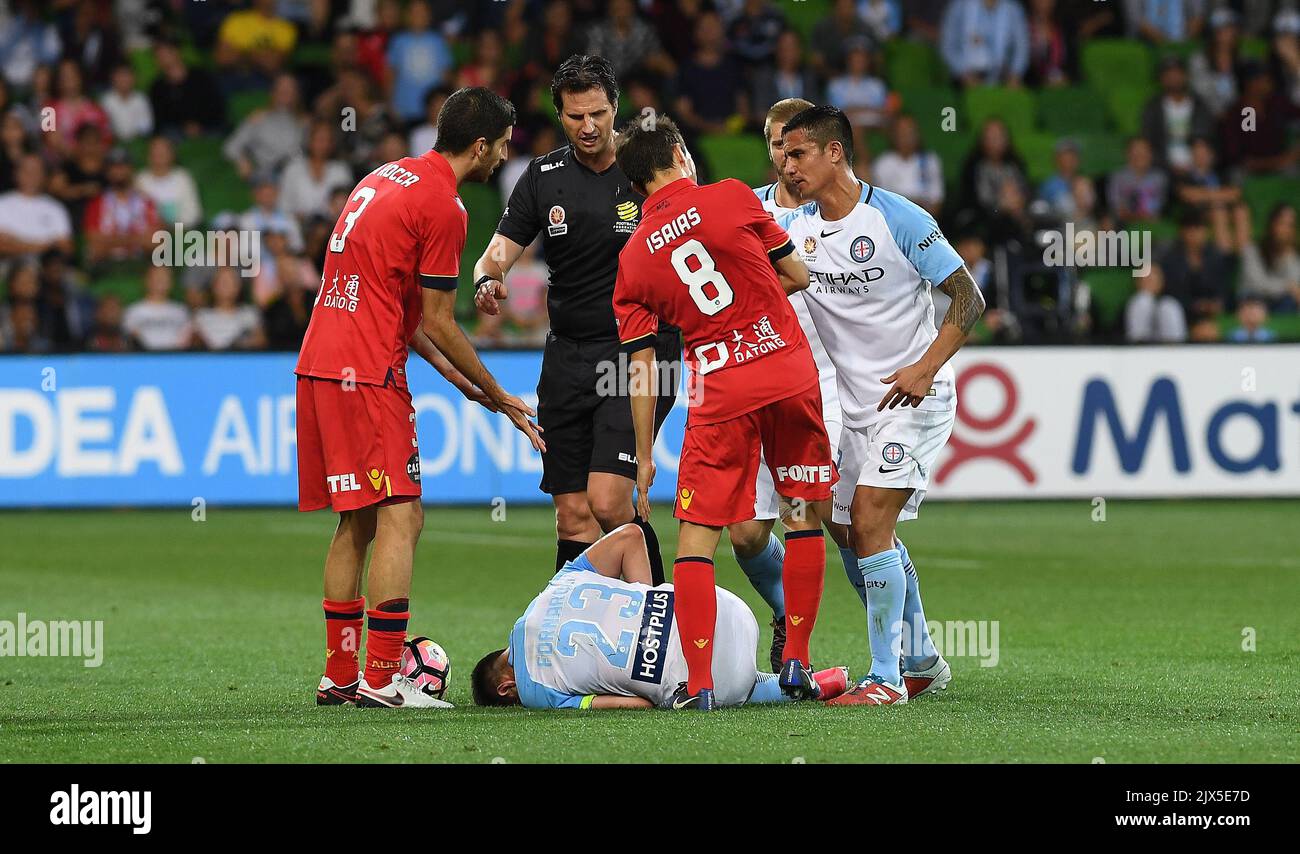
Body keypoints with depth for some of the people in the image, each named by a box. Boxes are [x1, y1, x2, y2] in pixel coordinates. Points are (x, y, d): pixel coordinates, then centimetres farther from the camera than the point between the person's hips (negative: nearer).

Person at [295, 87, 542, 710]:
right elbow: (437, 323, -7)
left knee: (356, 523, 14)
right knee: (400, 518, -9)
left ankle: (339, 675, 16)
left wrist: (451, 374, 23)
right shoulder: (443, 207, -10)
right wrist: (498, 397, 3)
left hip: (318, 367, 9)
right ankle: (381, 680, -13)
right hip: (366, 374, -9)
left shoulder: (388, 178, 18)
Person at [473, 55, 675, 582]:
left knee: (607, 501, -17)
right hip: (567, 356, 4)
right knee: (573, 516, 3)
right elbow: (500, 251, 4)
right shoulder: (543, 177, 6)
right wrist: (487, 280, -20)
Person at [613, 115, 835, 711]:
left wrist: (644, 455, 11)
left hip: (719, 395, 0)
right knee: (806, 516, 14)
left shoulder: (632, 259, 6)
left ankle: (698, 683, -5)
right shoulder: (732, 197, 2)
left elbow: (641, 366, 5)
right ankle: (797, 662, 15)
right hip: (791, 371, 0)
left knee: (697, 534, 3)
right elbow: (798, 275, 10)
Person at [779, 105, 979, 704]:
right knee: (866, 533, 12)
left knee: (869, 522, -18)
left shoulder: (898, 219, -14)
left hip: (915, 398, -7)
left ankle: (886, 677, -13)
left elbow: (968, 296, -14)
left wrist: (925, 368, -24)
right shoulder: (793, 229, 4)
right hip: (859, 406, 7)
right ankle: (922, 661, 30)